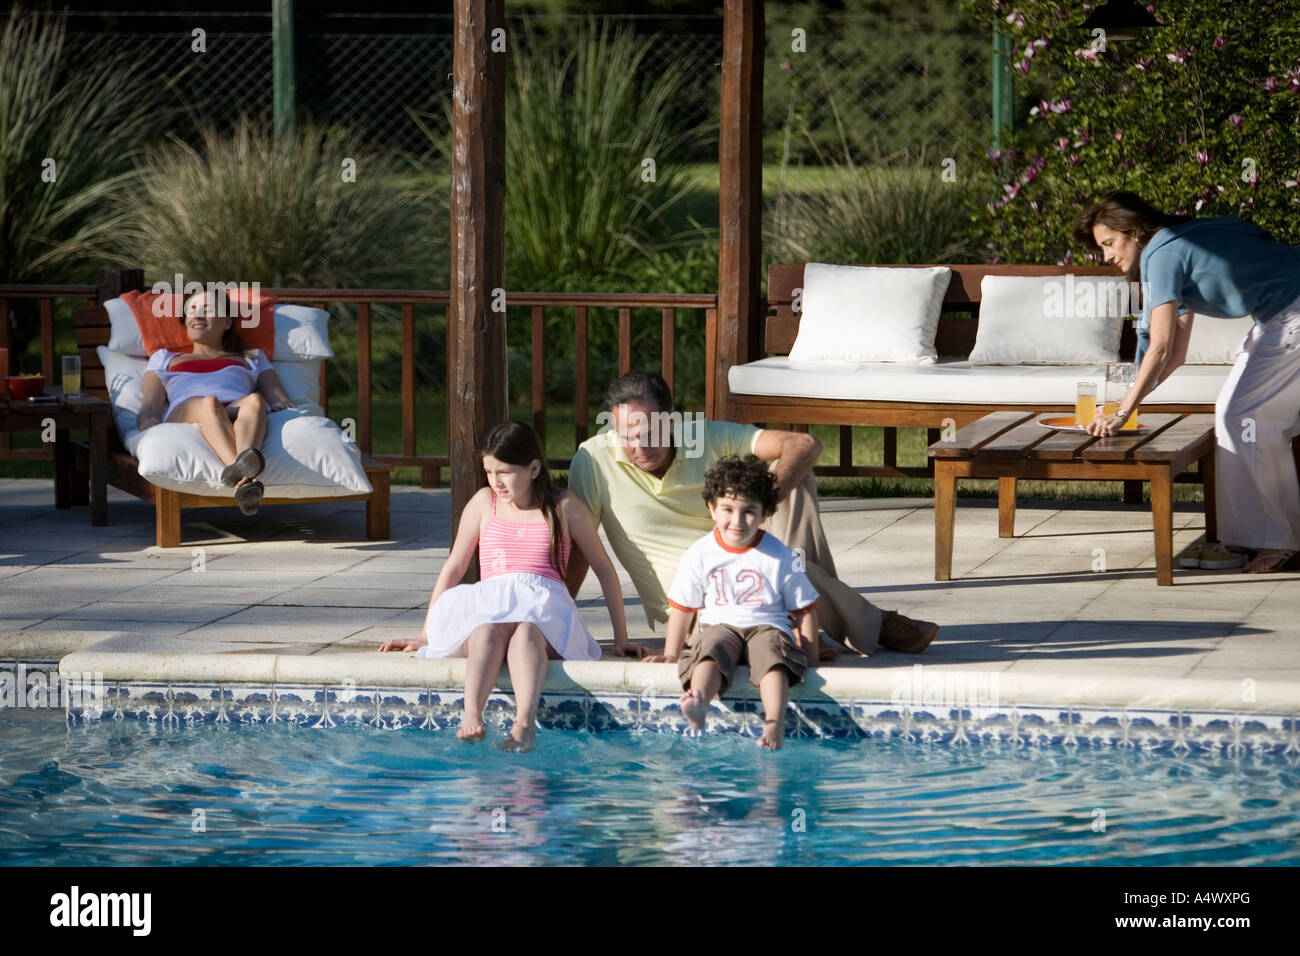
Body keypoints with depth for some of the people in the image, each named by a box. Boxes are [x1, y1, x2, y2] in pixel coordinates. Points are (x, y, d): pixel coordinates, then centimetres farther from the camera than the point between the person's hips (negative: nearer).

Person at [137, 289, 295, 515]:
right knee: (209, 403, -39)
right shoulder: (165, 359, 38)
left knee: (255, 401, -37)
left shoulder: (252, 359, 40)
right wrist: (149, 424, -4)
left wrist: (285, 407, -1)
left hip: (237, 412, 1)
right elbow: (149, 410, 21)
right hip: (184, 413, -1)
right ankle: (243, 480, -70)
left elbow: (281, 402, 25)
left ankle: (246, 460, -71)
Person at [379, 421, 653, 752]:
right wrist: (425, 636, 21)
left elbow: (603, 568, 17)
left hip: (545, 608, -2)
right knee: (488, 631, -38)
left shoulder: (564, 508, 13)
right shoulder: (485, 502, 19)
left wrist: (621, 639, 15)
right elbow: (454, 567, 24)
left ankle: (524, 724, -63)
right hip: (487, 605, 2)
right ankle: (471, 716, -62)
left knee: (525, 631, -41)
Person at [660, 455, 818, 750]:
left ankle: (774, 724, -54)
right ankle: (698, 706, -64)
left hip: (768, 627, -1)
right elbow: (682, 607, 13)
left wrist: (810, 658, 2)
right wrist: (669, 656, 13)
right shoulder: (700, 555, 4)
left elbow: (804, 609, 7)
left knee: (772, 657, -35)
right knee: (710, 653, -34)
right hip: (719, 627, 1)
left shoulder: (781, 557, 1)